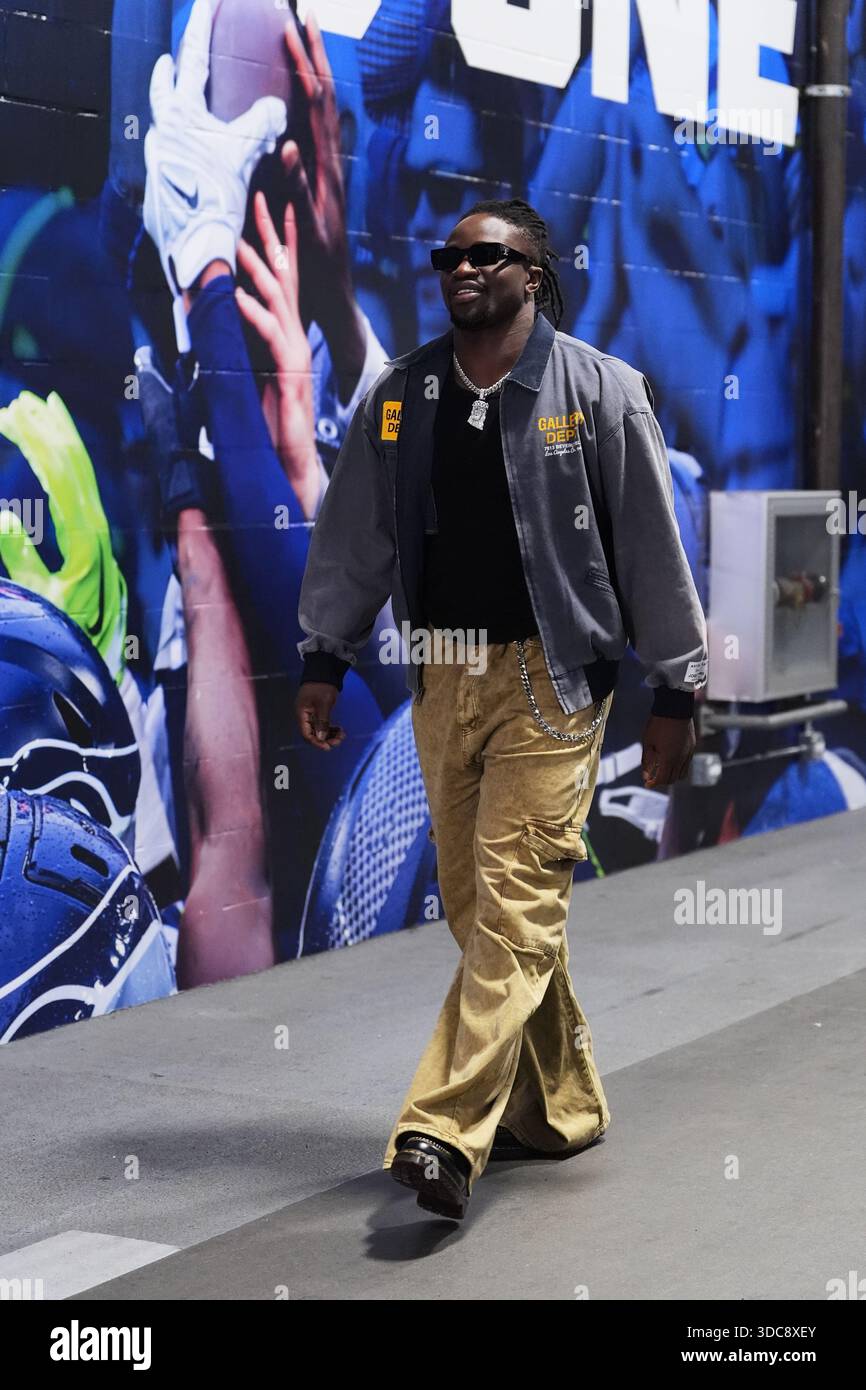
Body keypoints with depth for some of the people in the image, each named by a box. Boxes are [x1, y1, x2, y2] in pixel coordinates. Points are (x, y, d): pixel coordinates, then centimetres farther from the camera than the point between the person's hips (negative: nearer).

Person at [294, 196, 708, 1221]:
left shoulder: (599, 390, -2)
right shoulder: (399, 396, 9)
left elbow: (651, 545, -1)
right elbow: (354, 533, 14)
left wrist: (674, 692, -2)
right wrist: (324, 658, 10)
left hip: (550, 677, -5)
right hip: (443, 676, 5)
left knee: (514, 903, -11)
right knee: (473, 903, 8)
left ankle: (445, 1132, -15)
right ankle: (559, 1106, 23)